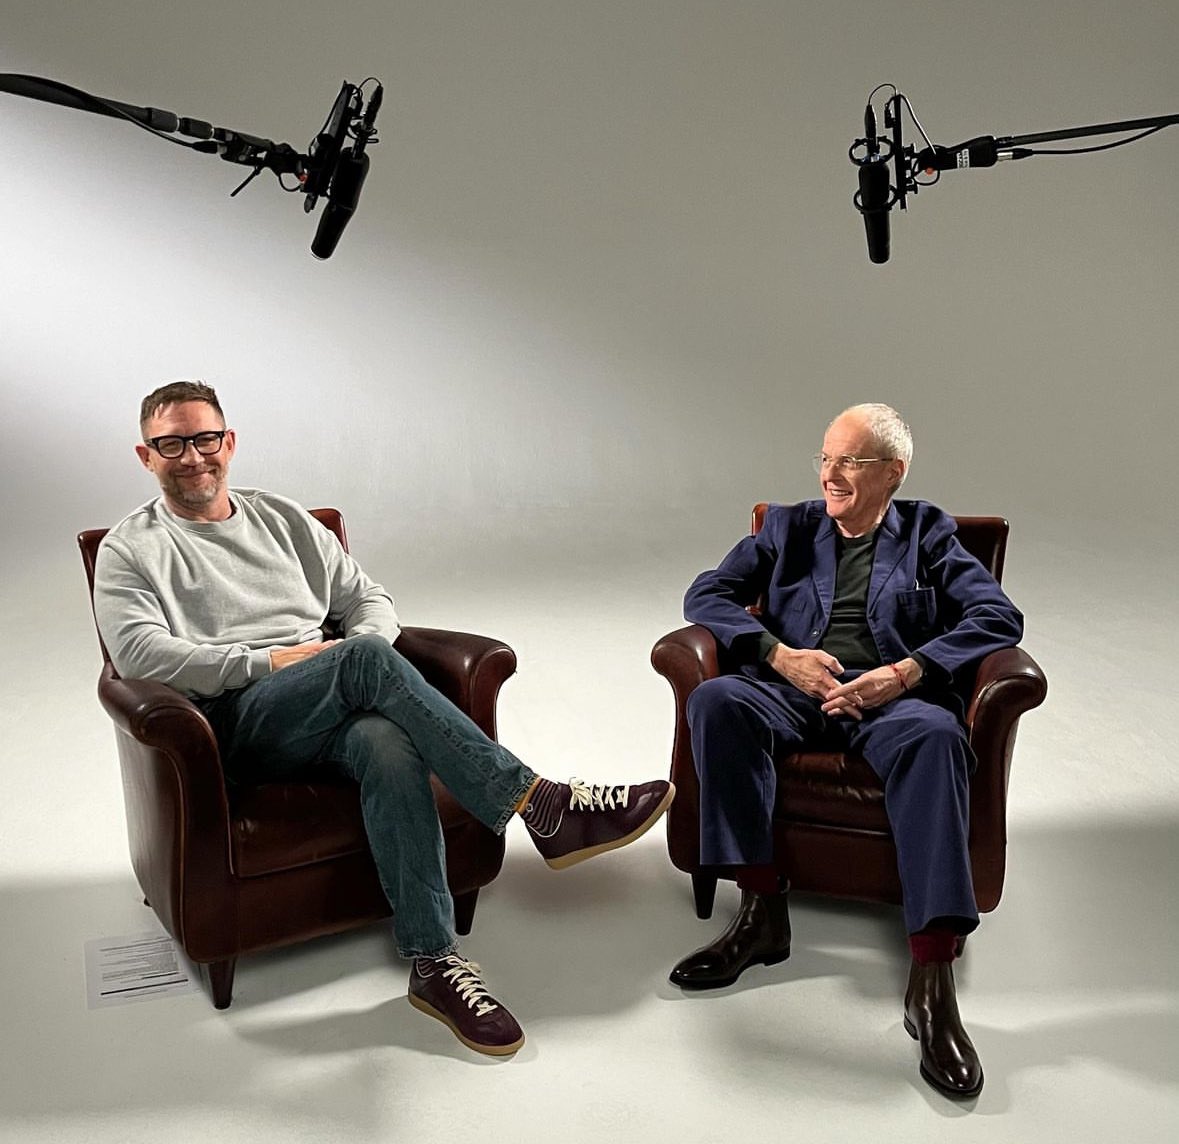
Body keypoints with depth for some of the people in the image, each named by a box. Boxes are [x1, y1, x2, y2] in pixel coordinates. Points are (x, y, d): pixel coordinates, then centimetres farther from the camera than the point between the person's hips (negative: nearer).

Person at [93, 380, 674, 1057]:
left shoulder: (285, 519, 23)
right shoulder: (130, 550, 11)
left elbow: (370, 599, 21)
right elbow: (139, 654, -7)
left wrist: (366, 660, -2)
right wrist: (267, 661, -13)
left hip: (333, 714, 4)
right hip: (238, 725, -4)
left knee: (390, 745, -34)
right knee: (365, 659, -34)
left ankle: (434, 961, -30)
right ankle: (539, 804, -37)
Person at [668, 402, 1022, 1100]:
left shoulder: (928, 534, 17)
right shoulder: (788, 526, 22)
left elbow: (999, 617, 3)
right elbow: (706, 596, 10)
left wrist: (905, 673, -14)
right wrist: (780, 655, -8)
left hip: (892, 696, -2)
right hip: (794, 688, 2)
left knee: (936, 735, -37)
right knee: (716, 700, -30)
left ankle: (932, 981, -40)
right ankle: (764, 911, -24)